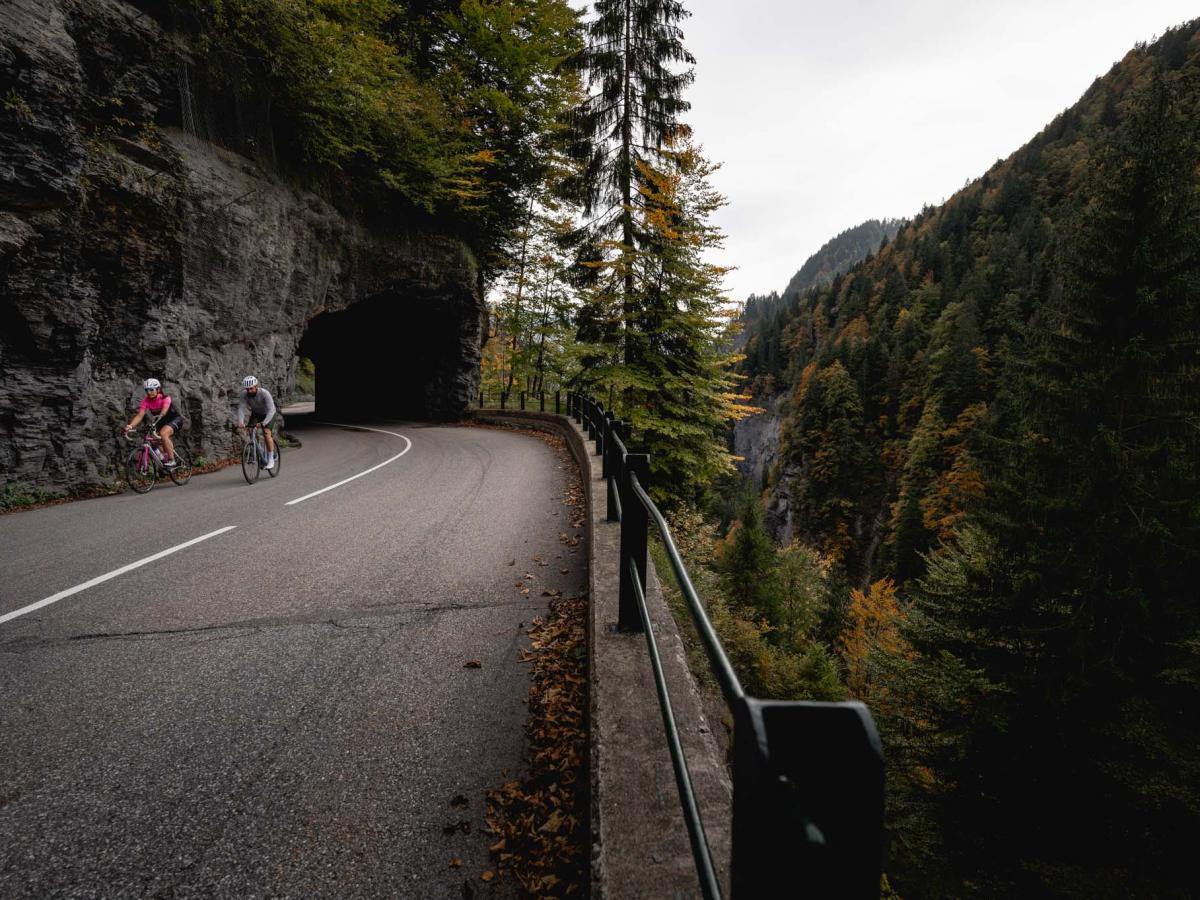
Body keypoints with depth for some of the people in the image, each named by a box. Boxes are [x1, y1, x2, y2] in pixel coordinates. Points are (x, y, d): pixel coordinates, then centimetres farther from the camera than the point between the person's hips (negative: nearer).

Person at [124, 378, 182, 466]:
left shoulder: (165, 398, -24)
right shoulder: (146, 400, -11)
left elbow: (164, 411, -41)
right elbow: (140, 415, -21)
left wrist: (156, 421, -60)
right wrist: (130, 426, -38)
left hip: (174, 419, -7)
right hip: (161, 421, 7)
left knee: (163, 433, -31)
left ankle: (172, 460, -24)